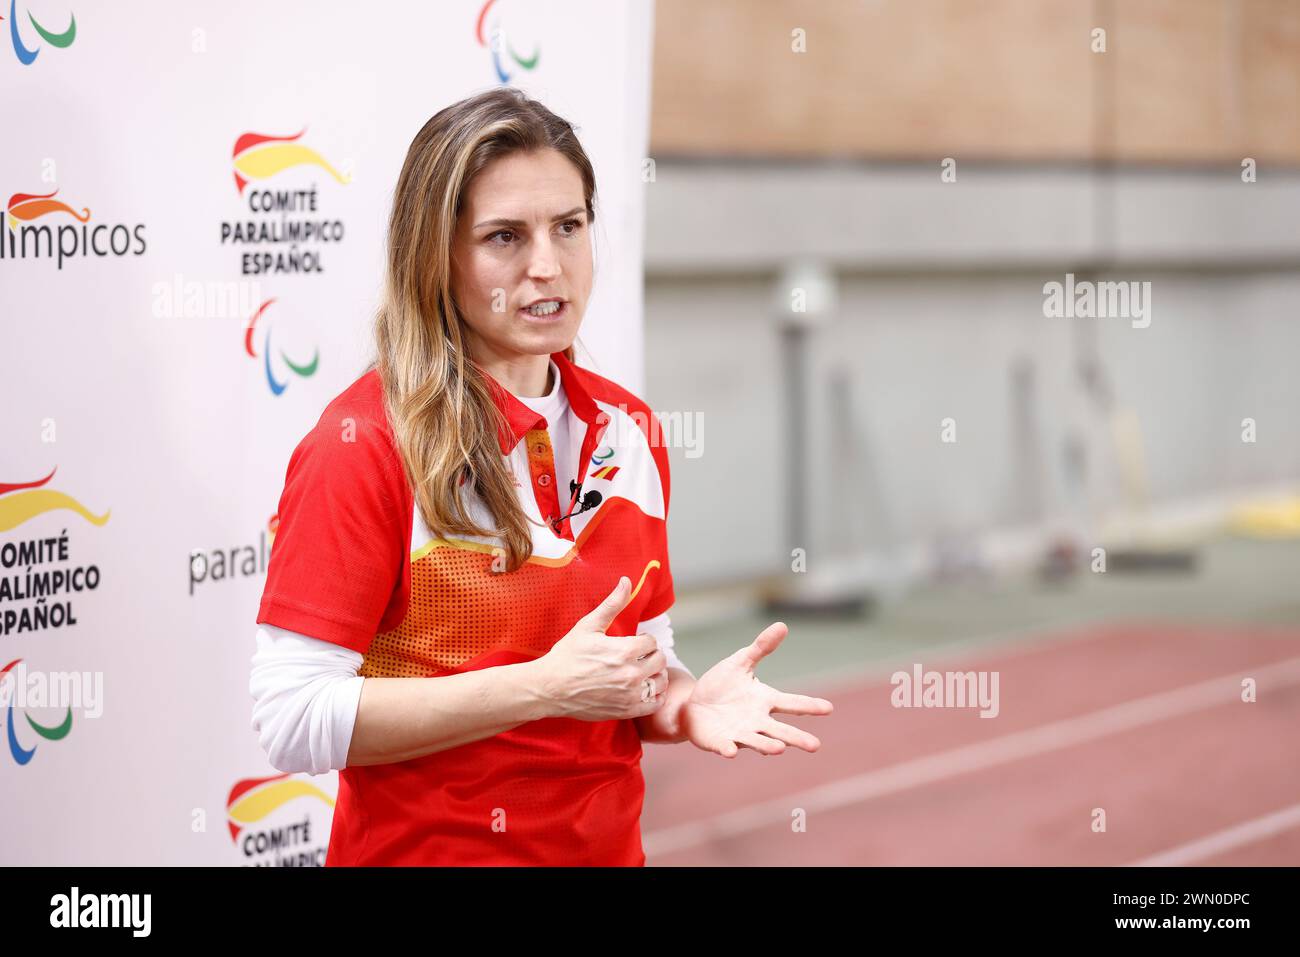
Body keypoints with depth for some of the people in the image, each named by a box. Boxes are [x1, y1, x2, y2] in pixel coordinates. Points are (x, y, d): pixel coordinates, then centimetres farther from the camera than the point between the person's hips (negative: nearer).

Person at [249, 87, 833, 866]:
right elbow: (295, 721, -21)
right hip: (425, 846, -5)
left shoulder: (629, 429, 2)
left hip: (606, 845, 5)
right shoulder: (364, 443, -15)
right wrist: (545, 688, -23)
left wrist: (684, 700, -9)